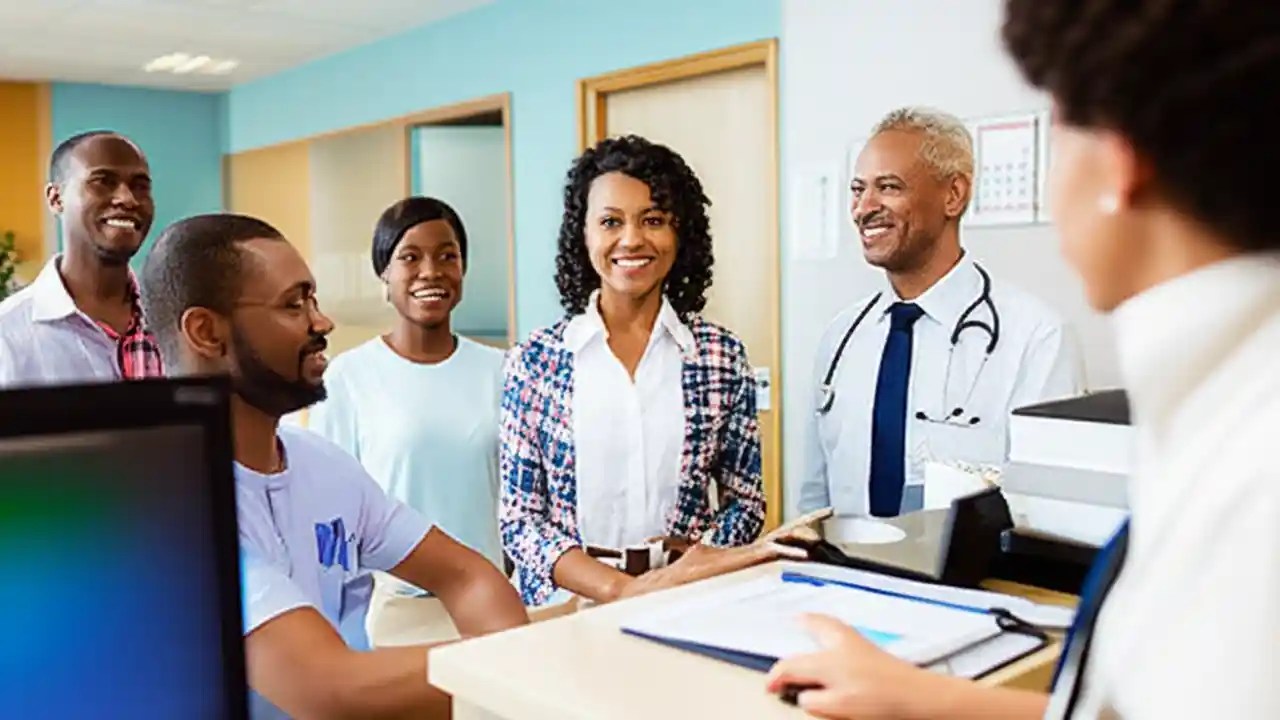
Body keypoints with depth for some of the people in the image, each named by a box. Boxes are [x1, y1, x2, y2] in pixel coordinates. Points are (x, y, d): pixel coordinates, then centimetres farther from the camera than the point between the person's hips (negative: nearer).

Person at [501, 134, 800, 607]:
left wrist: (690, 574, -10)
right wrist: (621, 589, -15)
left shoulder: (722, 355, 2)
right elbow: (519, 518, 0)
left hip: (688, 597, 0)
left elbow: (745, 498, 8)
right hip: (571, 600, 1)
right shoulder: (536, 360, 0)